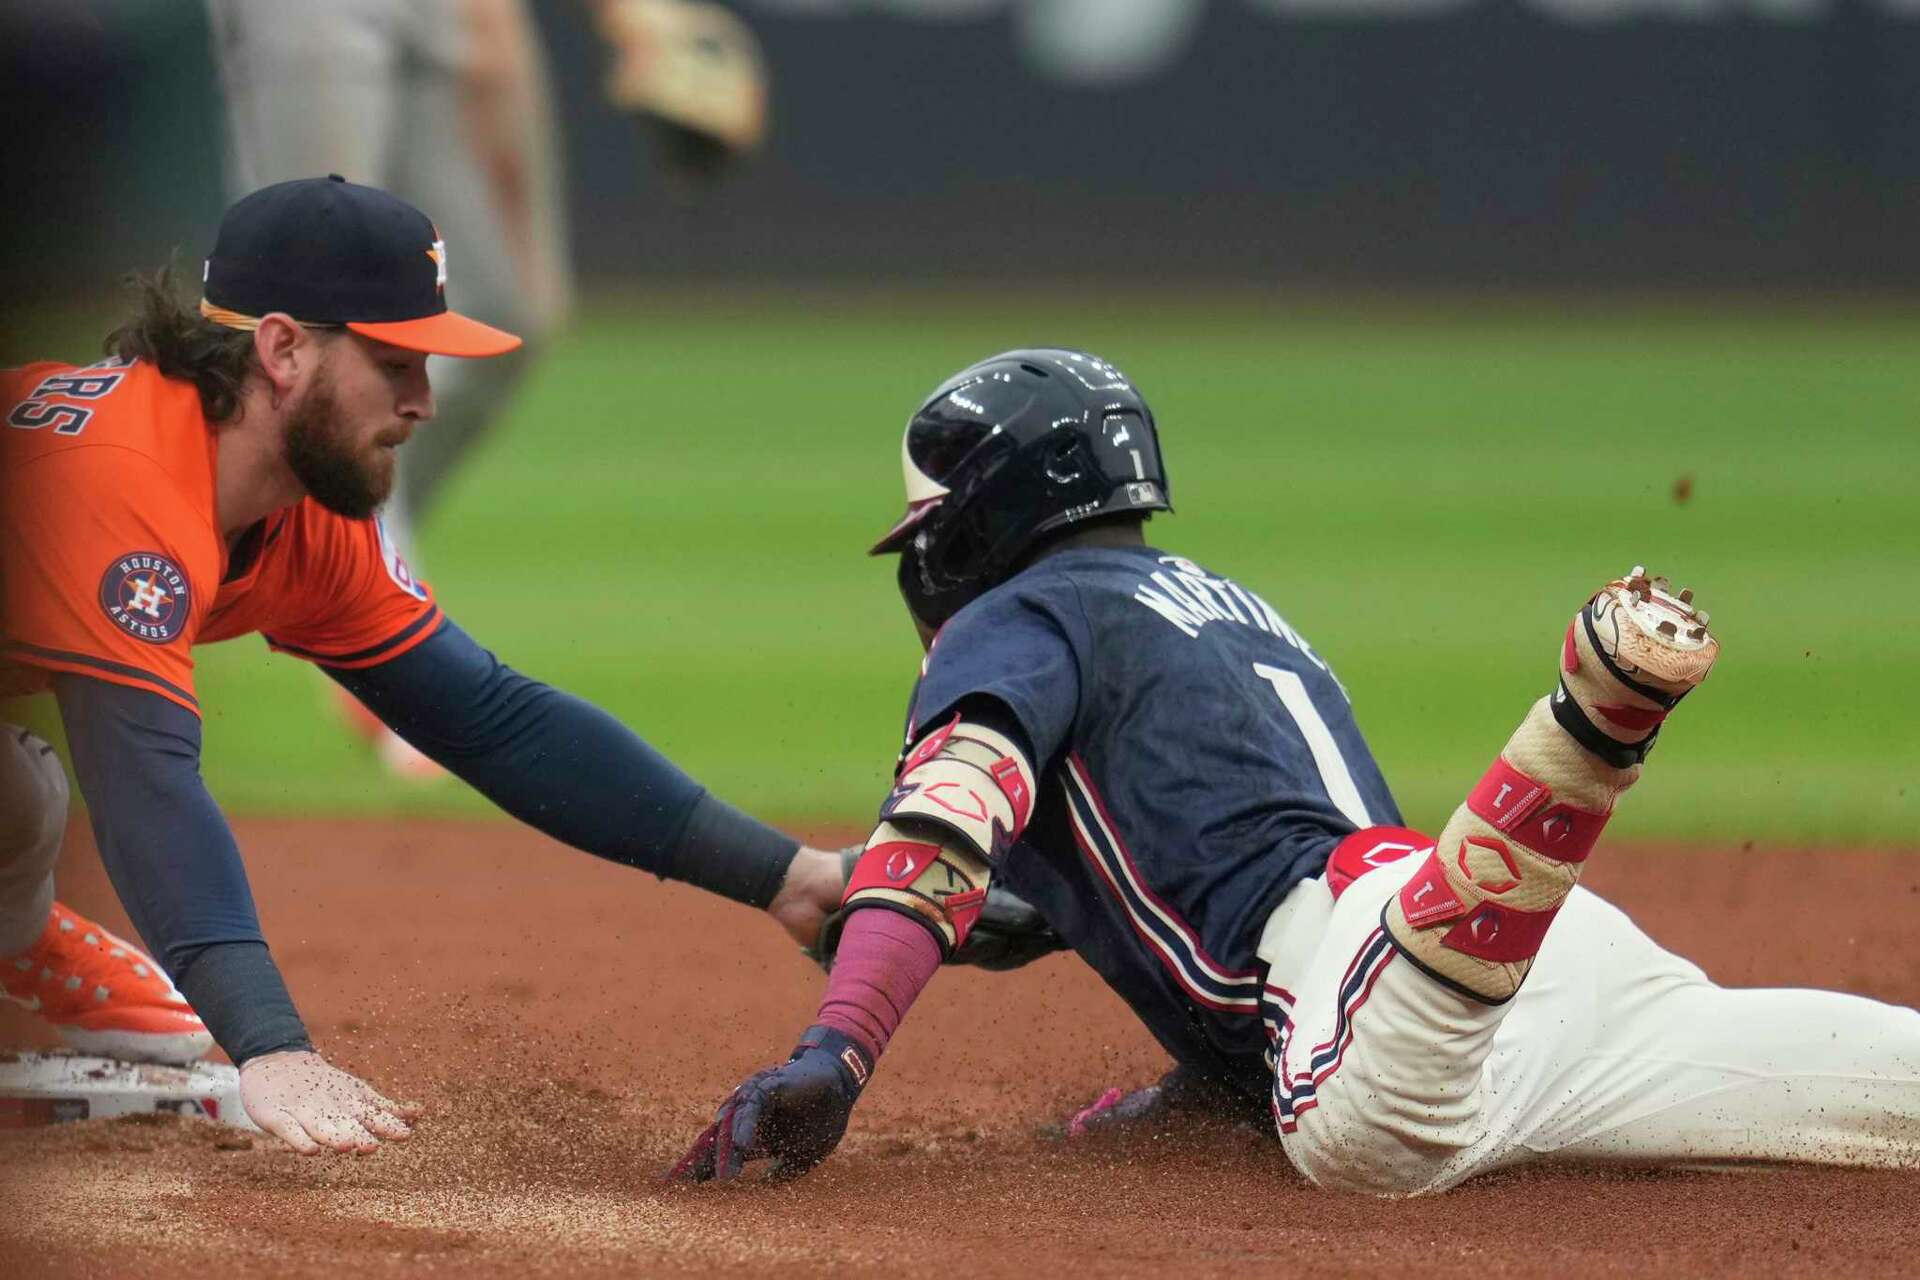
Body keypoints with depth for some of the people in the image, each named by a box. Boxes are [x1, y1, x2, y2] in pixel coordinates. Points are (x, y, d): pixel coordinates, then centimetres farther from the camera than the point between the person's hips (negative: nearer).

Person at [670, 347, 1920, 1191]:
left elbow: (951, 820, -5)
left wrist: (836, 1053, -17)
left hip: (1358, 920, -8)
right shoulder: (1231, 602, 40)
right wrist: (1195, 1086, 53)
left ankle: (1600, 710, -55)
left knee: (1361, 1136, -44)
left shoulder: (1020, 622, 14)